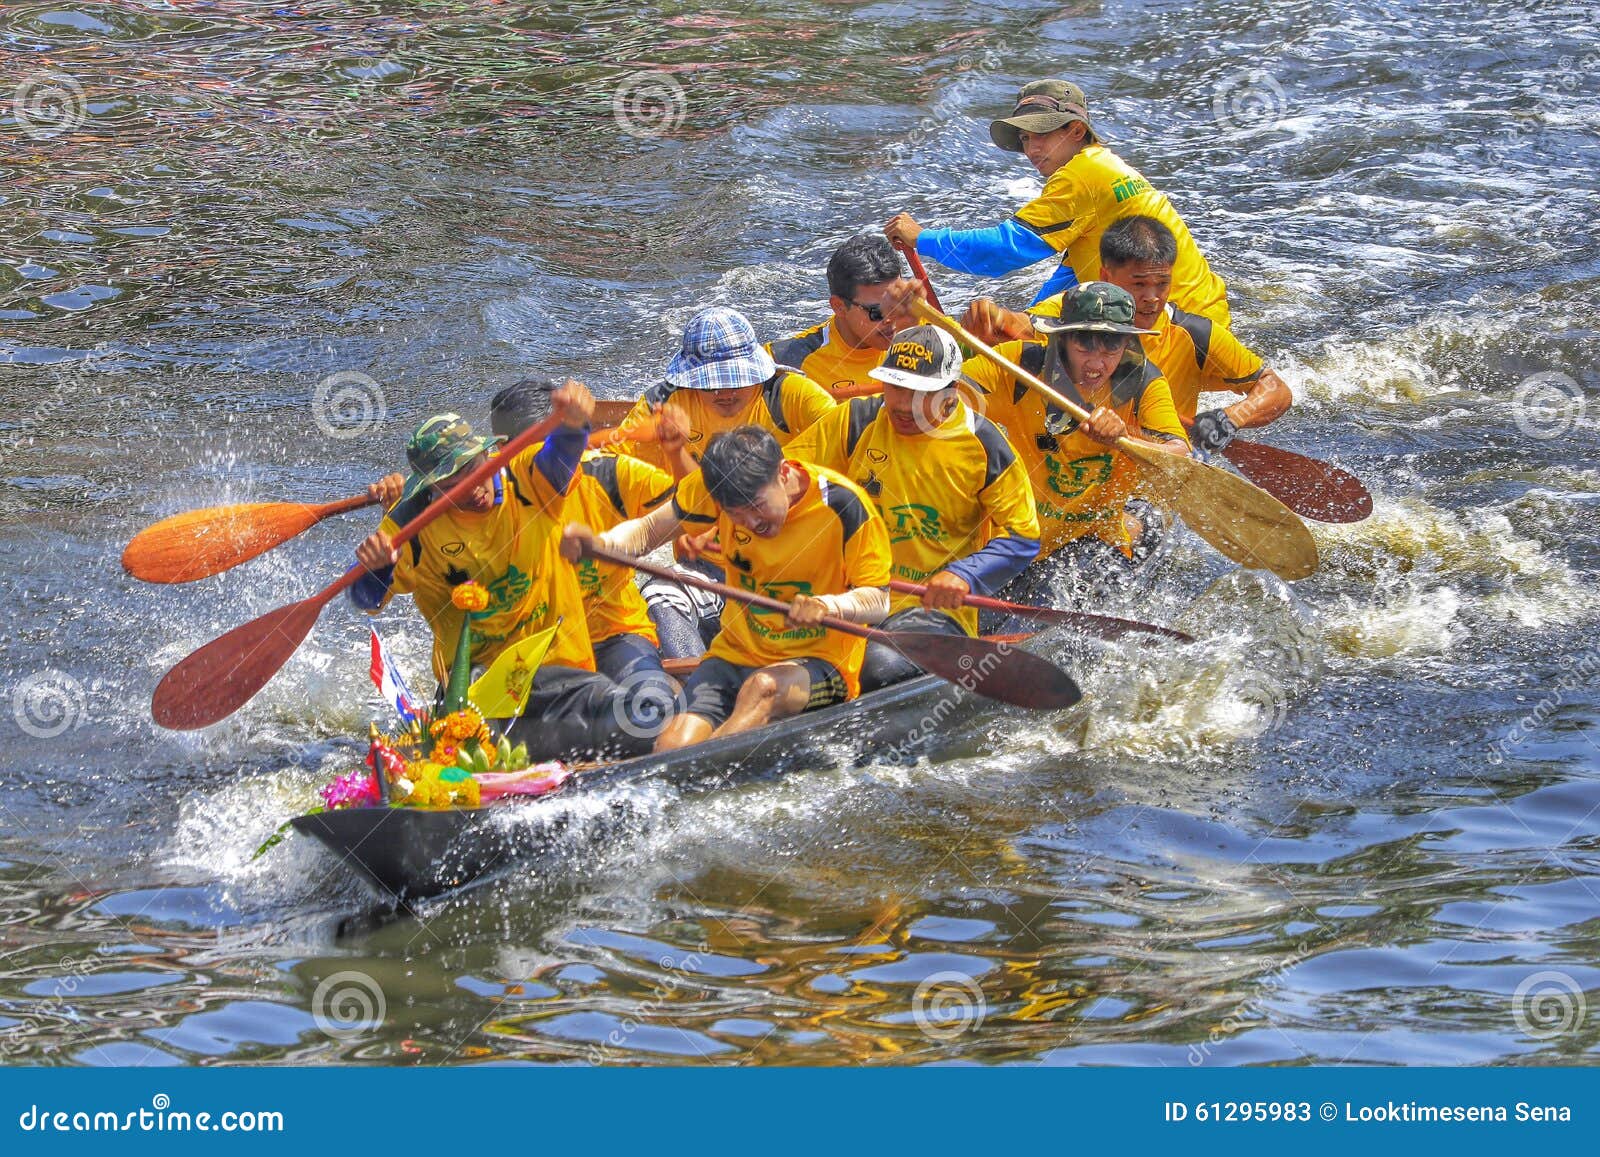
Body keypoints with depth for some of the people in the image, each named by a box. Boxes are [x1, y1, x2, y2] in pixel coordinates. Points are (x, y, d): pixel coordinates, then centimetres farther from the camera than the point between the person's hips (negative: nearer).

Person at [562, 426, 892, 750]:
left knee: (762, 688, -40)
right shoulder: (717, 489, -4)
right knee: (673, 745, -27)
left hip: (820, 662, -4)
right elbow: (648, 531, 6)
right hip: (736, 653, 4)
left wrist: (826, 605, -32)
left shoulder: (843, 504, -15)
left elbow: (878, 601, -10)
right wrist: (601, 542, -16)